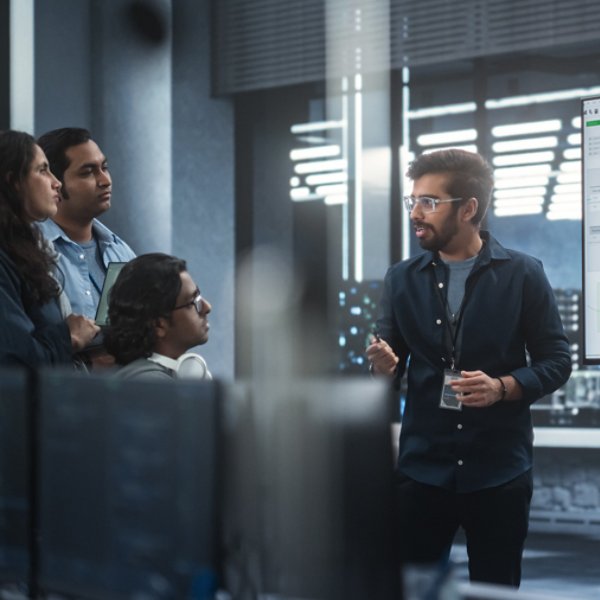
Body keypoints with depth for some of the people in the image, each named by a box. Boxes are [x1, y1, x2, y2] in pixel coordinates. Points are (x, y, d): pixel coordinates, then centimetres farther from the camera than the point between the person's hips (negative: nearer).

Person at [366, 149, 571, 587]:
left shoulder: (523, 274, -2)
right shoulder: (402, 279, 7)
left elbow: (557, 360, 0)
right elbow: (393, 366, 11)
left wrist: (502, 387, -17)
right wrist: (383, 366, -13)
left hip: (499, 469, -2)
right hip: (422, 466, 2)